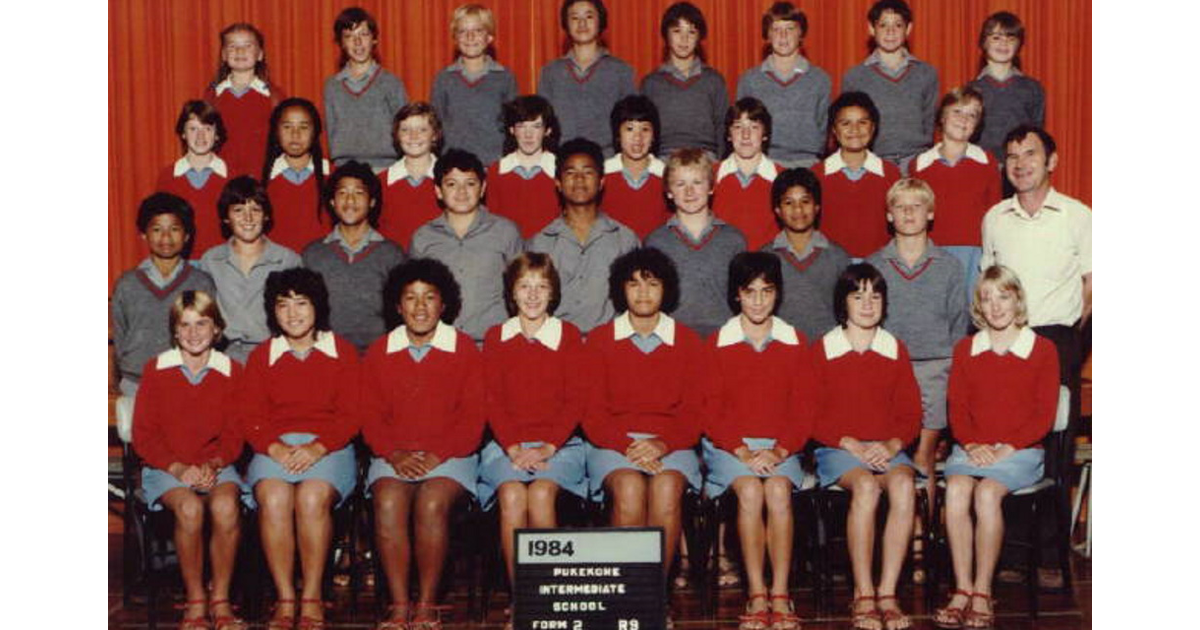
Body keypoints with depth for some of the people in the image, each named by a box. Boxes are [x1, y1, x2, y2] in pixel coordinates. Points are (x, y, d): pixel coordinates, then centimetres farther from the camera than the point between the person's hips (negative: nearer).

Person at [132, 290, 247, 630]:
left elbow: (234, 435, 6)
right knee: (189, 507, -34)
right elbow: (143, 434, 1)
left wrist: (213, 465, -14)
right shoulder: (156, 369, 4)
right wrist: (178, 468, -13)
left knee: (226, 505, -33)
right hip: (166, 467, -1)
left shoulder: (230, 371, 7)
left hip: (216, 466, 1)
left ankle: (221, 600, -18)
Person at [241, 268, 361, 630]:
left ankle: (312, 598, -25)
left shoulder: (342, 352, 10)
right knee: (273, 498, -31)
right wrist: (276, 448, -14)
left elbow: (351, 415, 2)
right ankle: (285, 599, -26)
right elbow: (250, 417, 7)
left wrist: (317, 448, -15)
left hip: (329, 447, -1)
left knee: (313, 497, -33)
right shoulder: (262, 357, 16)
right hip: (274, 447, 2)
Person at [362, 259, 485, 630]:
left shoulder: (464, 350, 4)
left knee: (432, 502, -31)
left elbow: (472, 418, -1)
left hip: (449, 456, -2)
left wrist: (436, 456, -14)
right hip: (394, 456, 2)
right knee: (388, 502, -29)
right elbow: (371, 417, 7)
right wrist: (395, 454, -12)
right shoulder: (379, 353, 11)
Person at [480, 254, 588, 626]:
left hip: (558, 444, -1)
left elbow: (575, 400, 2)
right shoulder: (496, 338, 12)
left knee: (541, 493, -31)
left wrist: (548, 448, -12)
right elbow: (492, 401, 5)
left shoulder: (569, 336, 9)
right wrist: (514, 448, -11)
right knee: (511, 494, -29)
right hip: (507, 445, 1)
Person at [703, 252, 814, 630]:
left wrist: (778, 451, -11)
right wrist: (743, 452, -13)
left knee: (778, 490, -31)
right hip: (729, 446, -1)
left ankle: (780, 595, -29)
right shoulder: (718, 344, 5)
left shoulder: (795, 343, 9)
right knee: (750, 490, -31)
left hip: (780, 446, 1)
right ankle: (757, 595, -28)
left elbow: (804, 410, 6)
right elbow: (712, 411, 1)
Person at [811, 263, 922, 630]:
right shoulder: (822, 350, 5)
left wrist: (892, 445, -10)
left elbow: (911, 413, 10)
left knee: (903, 485, -32)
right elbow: (813, 416, 0)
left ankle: (887, 593, -30)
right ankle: (863, 595, -30)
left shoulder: (896, 350, 13)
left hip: (887, 447, 2)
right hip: (837, 449, -2)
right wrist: (852, 445, -14)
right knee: (866, 486, -35)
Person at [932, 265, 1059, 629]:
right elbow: (957, 408, 10)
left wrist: (1007, 448, -13)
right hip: (972, 448, 3)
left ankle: (982, 594, -26)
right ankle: (962, 590, -28)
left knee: (987, 491, -32)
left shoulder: (1042, 350, 3)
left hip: (1021, 451, -3)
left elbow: (1044, 415, -1)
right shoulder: (966, 349, 14)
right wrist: (972, 445, -9)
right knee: (956, 488, -30)